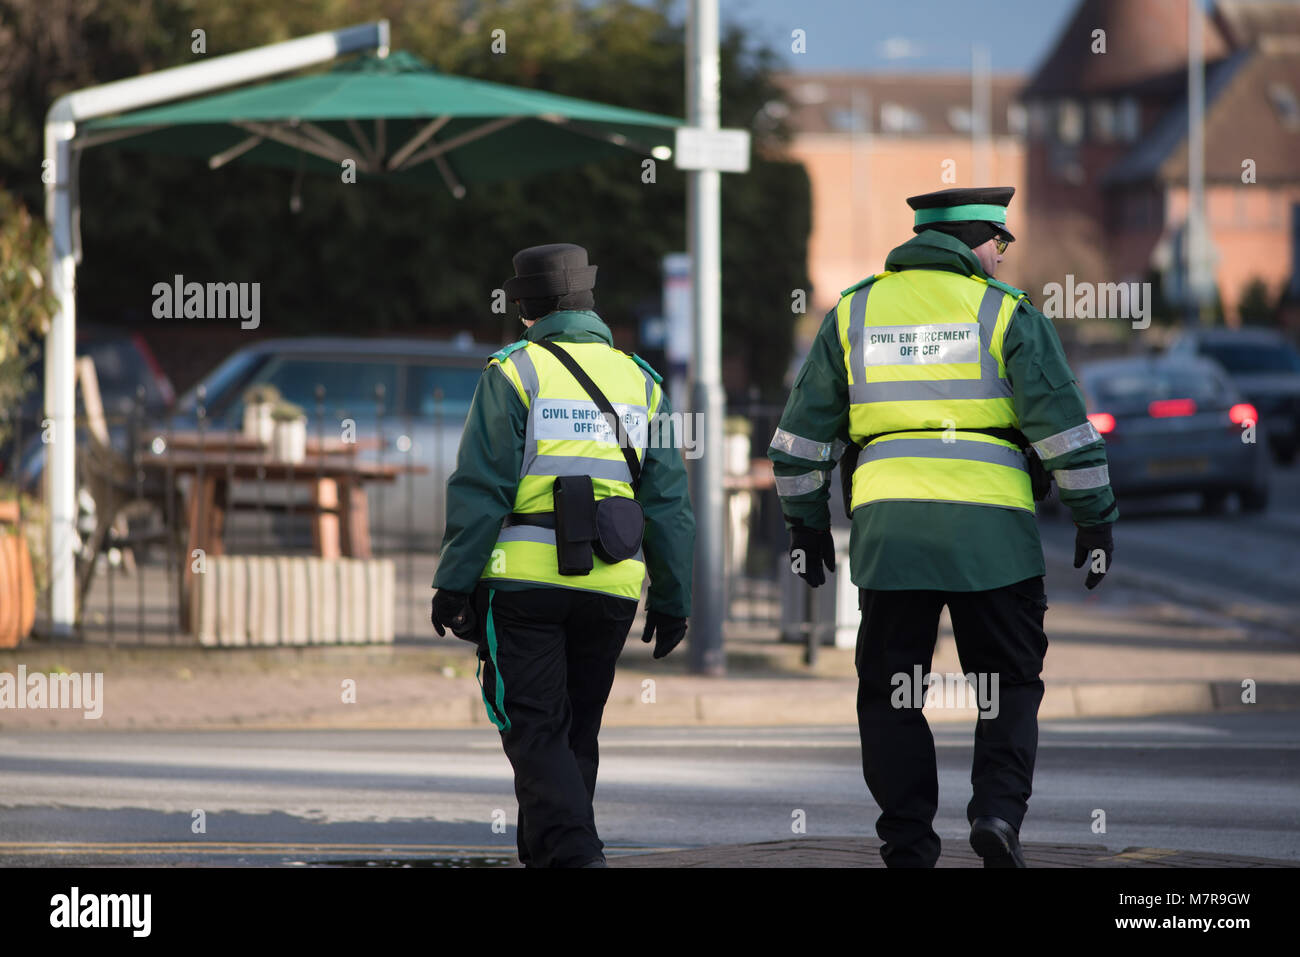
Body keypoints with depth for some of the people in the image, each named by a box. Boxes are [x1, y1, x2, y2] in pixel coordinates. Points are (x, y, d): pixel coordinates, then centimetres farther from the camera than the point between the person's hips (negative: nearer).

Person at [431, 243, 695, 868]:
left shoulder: (515, 372, -3)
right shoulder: (641, 383, 12)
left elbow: (479, 488, -8)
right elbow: (668, 505, 11)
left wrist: (453, 582, -5)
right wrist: (672, 601, 15)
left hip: (524, 581, -4)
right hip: (611, 589, 4)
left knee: (536, 733, -5)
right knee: (577, 732, 15)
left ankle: (573, 853, -21)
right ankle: (541, 854, 19)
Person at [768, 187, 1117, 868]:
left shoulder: (853, 313, 11)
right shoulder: (1004, 313, 1)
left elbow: (804, 430, 13)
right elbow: (1063, 425, -4)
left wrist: (805, 523, 21)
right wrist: (1095, 521, 2)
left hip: (887, 531, 2)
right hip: (991, 531, -2)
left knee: (890, 694, 10)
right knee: (1010, 684, 10)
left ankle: (907, 847, 5)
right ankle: (998, 808, -10)